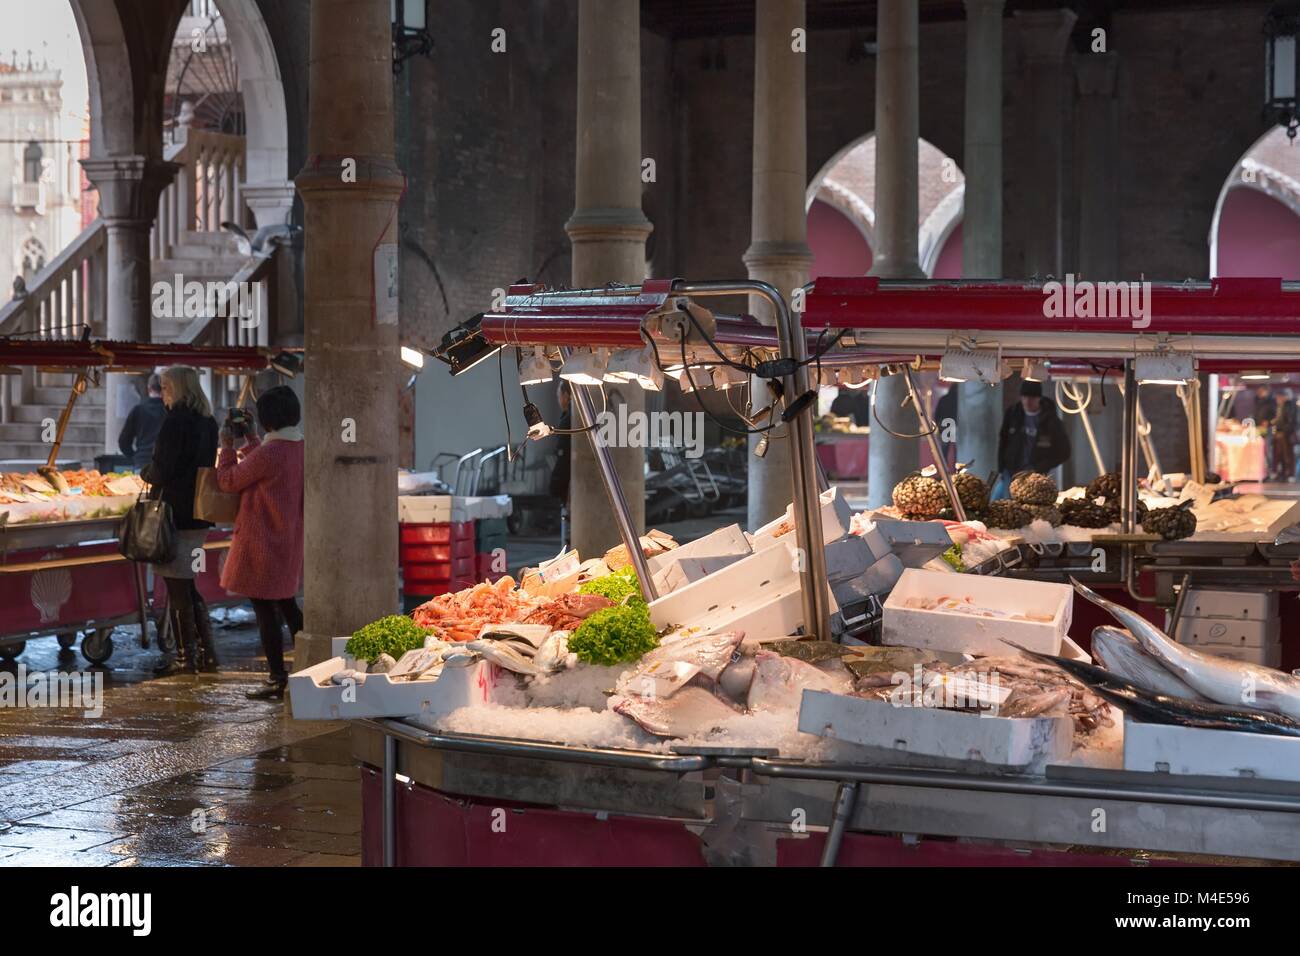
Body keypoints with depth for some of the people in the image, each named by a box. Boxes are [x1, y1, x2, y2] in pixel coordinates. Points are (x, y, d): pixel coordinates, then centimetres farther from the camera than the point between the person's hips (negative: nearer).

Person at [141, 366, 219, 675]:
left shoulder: (175, 421, -15)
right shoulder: (208, 422, 10)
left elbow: (160, 470, -18)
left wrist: (145, 473, 4)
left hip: (175, 513, -8)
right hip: (199, 513, 8)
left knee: (178, 586, 0)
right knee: (187, 585, 16)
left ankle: (186, 657, 5)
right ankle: (207, 653, 16)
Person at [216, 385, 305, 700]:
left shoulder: (268, 453, -24)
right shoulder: (303, 447, 2)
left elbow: (228, 481, -10)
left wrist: (227, 445, 1)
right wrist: (247, 438, 20)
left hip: (262, 541, -8)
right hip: (291, 541, 8)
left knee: (264, 608, 1)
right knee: (285, 604, 21)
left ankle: (277, 679, 4)